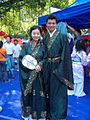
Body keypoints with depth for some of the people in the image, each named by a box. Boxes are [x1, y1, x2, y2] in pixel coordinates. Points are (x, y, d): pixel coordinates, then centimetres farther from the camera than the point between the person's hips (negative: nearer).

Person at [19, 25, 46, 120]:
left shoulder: (43, 46, 4)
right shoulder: (26, 46, 3)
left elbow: (46, 59, 2)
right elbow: (21, 59, -2)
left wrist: (40, 65, -17)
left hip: (39, 75, 0)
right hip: (28, 75, 0)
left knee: (39, 93, 4)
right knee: (28, 94, 5)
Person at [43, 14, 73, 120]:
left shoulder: (62, 36, -6)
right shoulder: (45, 38, 10)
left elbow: (66, 54, -10)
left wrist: (62, 69, -15)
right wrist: (43, 65, 4)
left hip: (58, 67, -5)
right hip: (47, 67, 5)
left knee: (59, 91, 2)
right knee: (48, 90, 14)